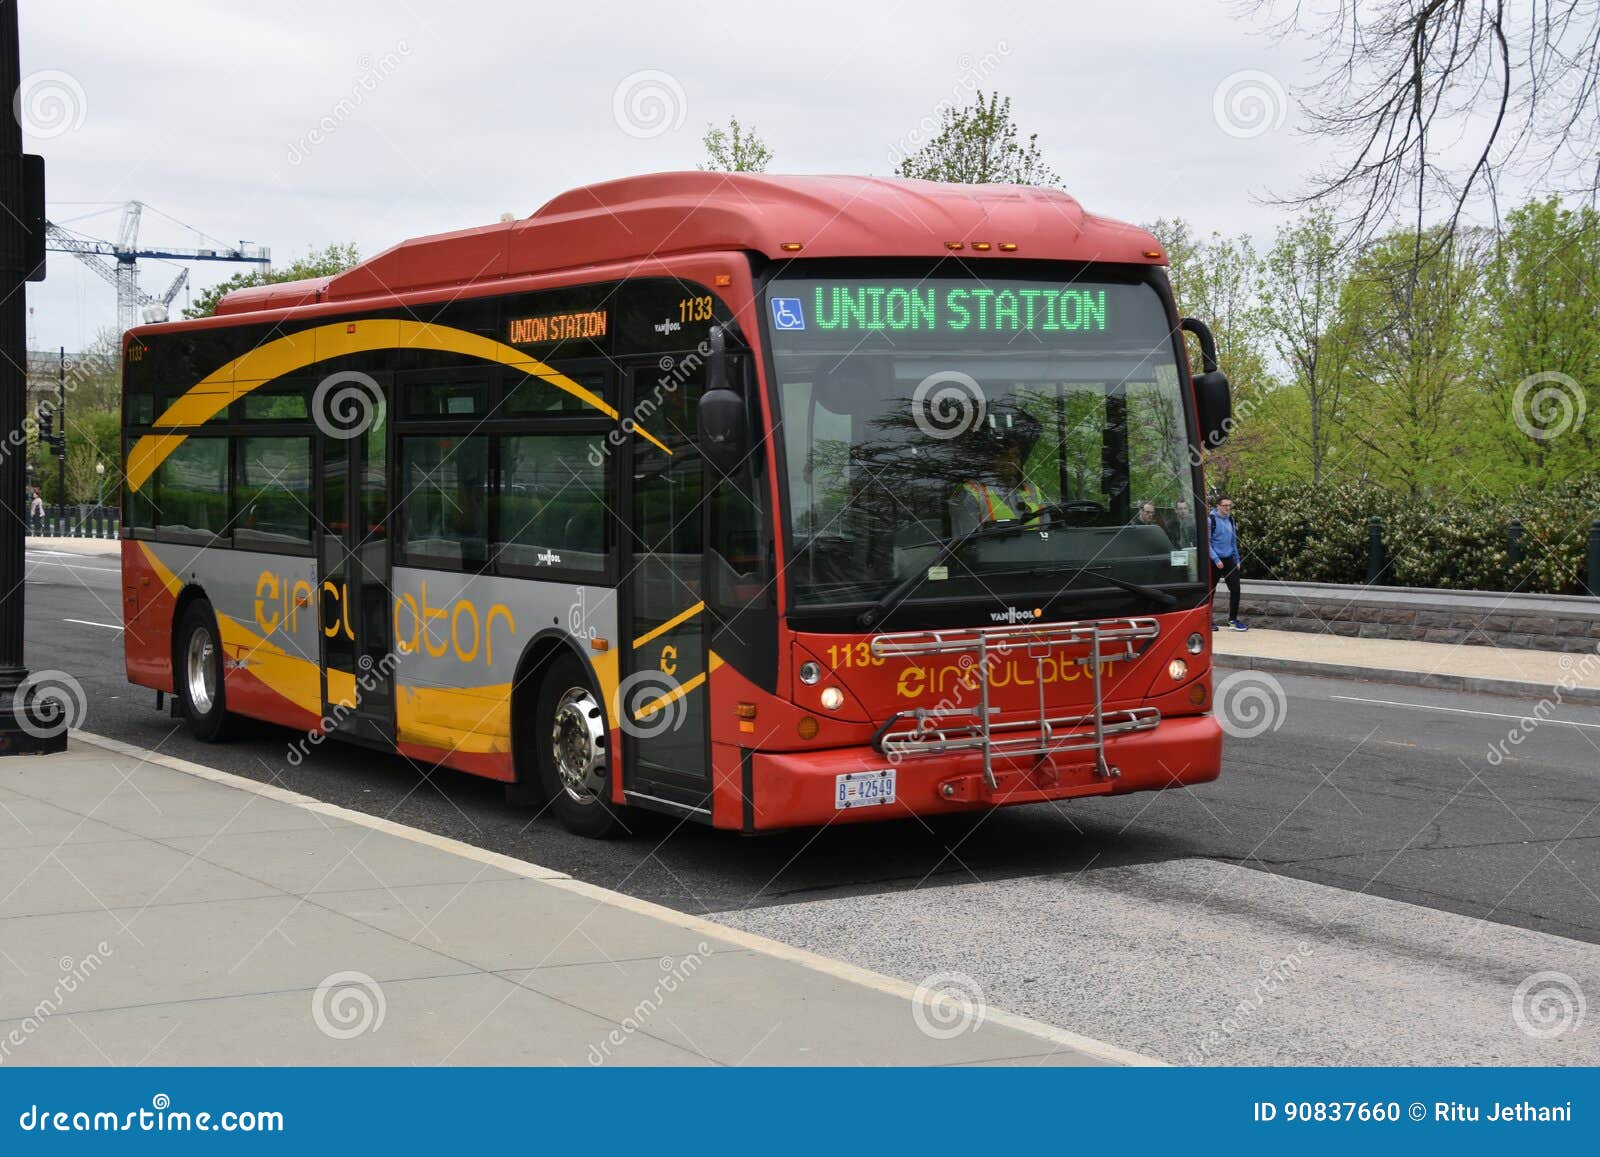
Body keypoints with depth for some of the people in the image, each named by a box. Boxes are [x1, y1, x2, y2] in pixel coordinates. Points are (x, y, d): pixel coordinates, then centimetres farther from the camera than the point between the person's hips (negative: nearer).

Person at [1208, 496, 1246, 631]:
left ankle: (1233, 618, 5)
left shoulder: (1230, 520, 10)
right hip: (1214, 562, -5)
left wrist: (1237, 560, 15)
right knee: (1211, 591, 4)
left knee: (1235, 589, -3)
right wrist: (1216, 559, -19)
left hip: (1229, 560, 5)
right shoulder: (1210, 520, -9)